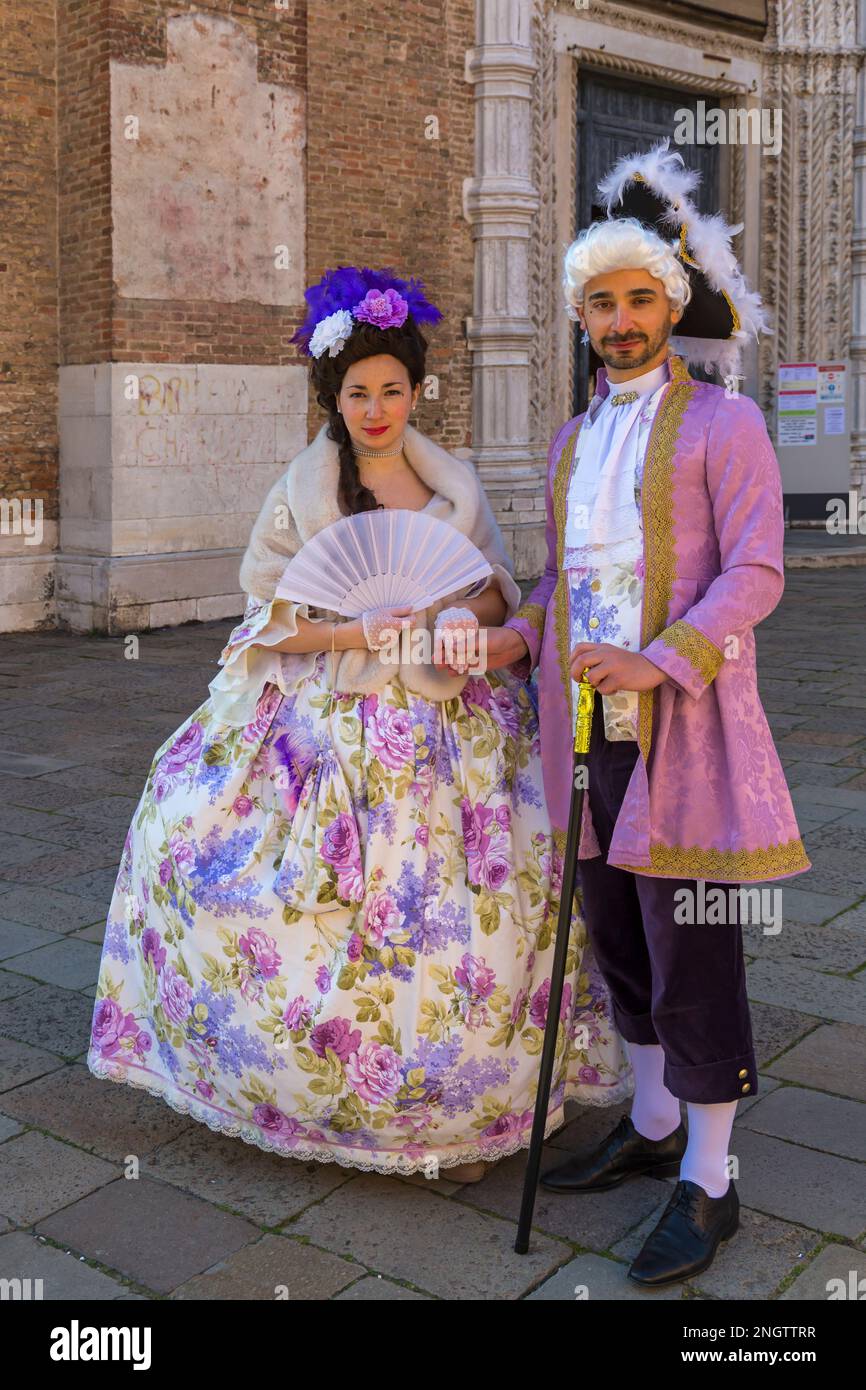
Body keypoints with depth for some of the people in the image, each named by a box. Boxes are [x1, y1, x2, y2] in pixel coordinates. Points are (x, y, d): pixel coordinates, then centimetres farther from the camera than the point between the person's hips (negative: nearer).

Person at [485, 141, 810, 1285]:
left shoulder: (723, 424, -4)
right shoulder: (573, 440, 16)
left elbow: (755, 575, -12)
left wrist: (660, 662, -24)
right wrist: (515, 639, 6)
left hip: (681, 727, -7)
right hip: (589, 727, 7)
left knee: (693, 955, -1)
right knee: (622, 940, 16)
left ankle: (708, 1186, 13)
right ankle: (652, 1125, 34)